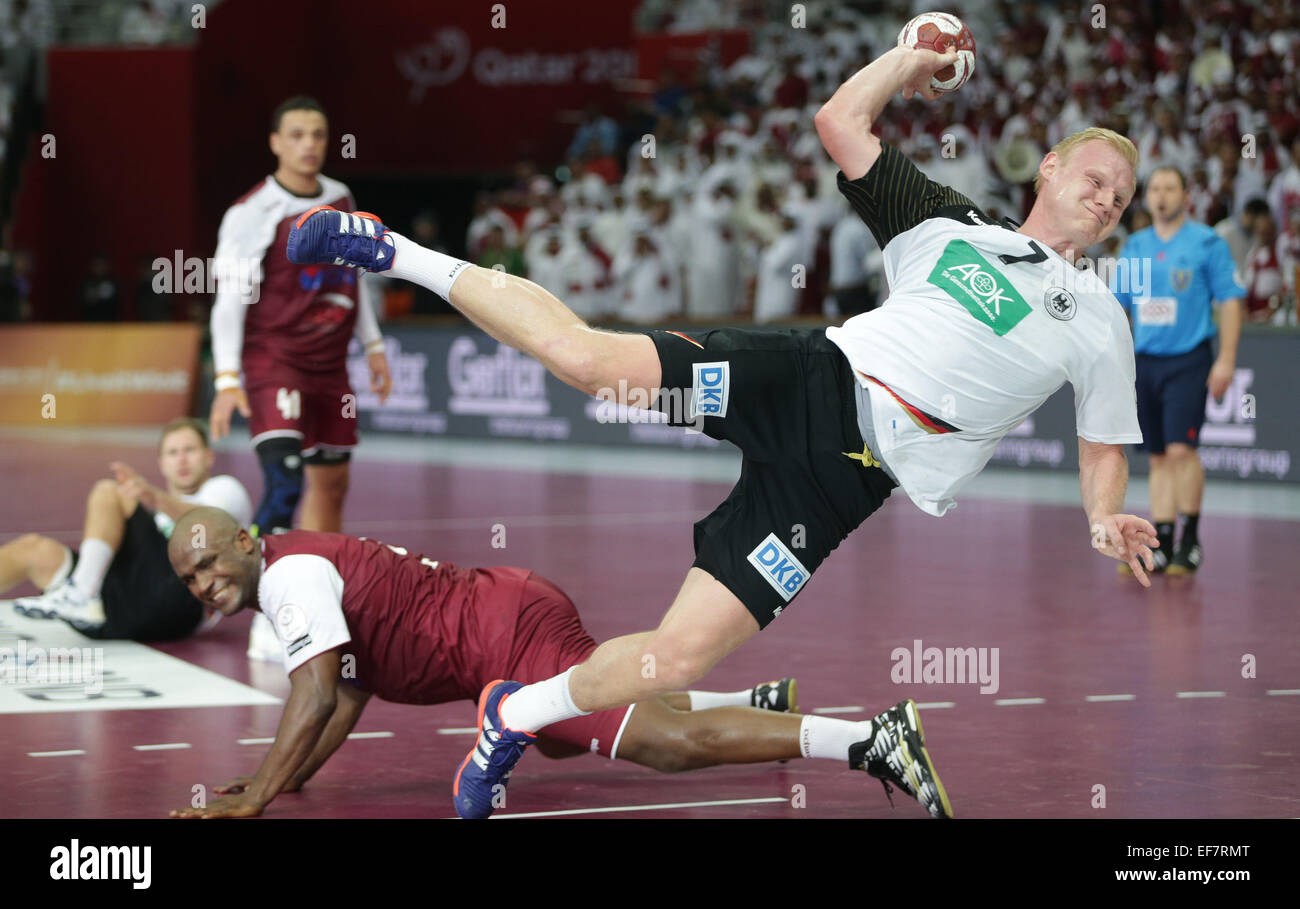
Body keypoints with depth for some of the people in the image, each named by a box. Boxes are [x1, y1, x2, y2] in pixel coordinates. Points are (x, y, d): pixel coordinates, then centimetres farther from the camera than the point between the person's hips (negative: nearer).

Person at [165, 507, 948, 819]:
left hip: (510, 634, -11)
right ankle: (760, 703, 33)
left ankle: (873, 739, -32)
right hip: (515, 606, 11)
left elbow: (316, 697, -20)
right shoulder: (308, 566, 21)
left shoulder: (289, 575, -9)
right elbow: (350, 695, 26)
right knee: (561, 735, 36)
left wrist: (256, 799, -20)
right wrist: (292, 778, 17)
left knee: (667, 743, -21)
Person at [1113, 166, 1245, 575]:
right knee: (1159, 457, 6)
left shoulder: (1208, 243, -3)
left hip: (1188, 360, -5)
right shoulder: (1135, 246, 11)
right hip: (1145, 360, 5)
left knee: (1180, 449, -15)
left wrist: (1226, 360, -11)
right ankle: (1162, 546, 8)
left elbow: (1230, 300, -4)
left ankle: (1190, 542, -4)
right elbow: (1117, 305, 17)